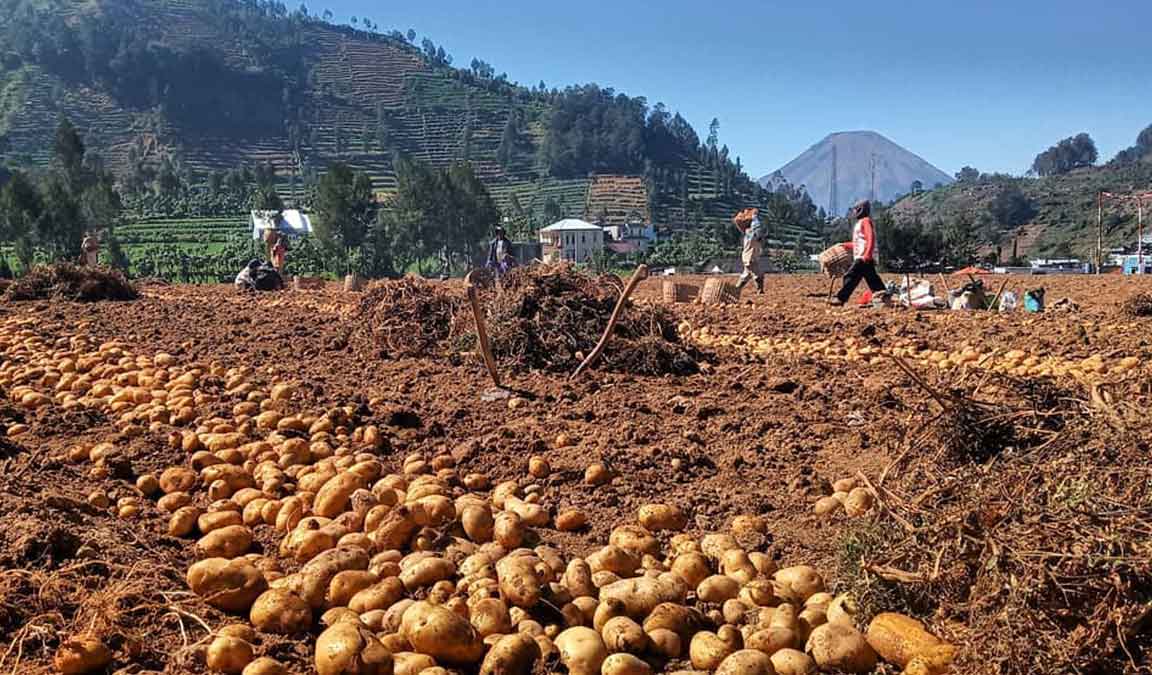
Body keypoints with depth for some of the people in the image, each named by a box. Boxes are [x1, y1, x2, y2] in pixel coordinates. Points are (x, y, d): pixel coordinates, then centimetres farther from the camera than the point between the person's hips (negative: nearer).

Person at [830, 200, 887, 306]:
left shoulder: (865, 221, -6)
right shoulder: (860, 222, 24)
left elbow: (871, 238, -18)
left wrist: (867, 255, -27)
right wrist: (845, 245, 31)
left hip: (863, 258, -10)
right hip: (861, 258, 10)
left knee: (850, 277, -10)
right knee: (873, 280, 6)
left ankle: (840, 299, -9)